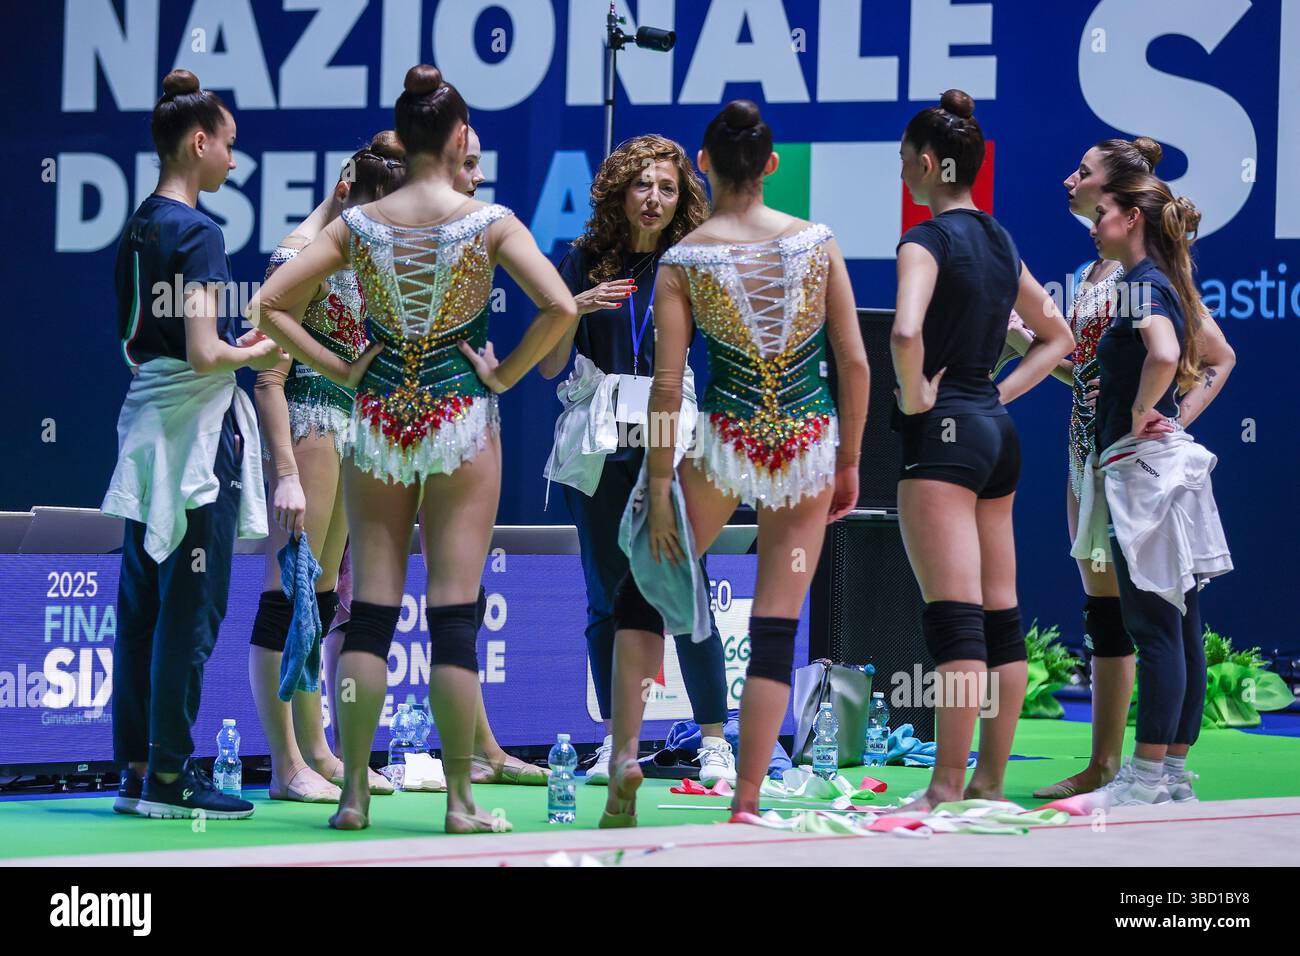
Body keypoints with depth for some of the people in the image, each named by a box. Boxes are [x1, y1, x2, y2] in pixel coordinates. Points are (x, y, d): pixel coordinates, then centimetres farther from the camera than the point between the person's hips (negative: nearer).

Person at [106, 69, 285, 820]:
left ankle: (136, 768, 13)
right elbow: (203, 354, -20)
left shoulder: (139, 228, 12)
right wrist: (256, 355, -2)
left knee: (142, 608, 10)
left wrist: (233, 344, 16)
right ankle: (170, 775, -3)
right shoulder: (198, 235, -14)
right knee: (190, 611, -4)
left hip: (144, 421, 9)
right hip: (194, 428, -9)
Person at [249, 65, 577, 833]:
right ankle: (460, 798, 1)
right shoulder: (489, 222, -7)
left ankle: (355, 791, 6)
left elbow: (269, 306, -3)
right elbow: (561, 309, -17)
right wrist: (505, 373, -4)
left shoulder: (358, 224, 0)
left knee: (371, 610, 6)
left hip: (379, 417, 2)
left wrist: (341, 370, 3)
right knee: (454, 611, 0)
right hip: (461, 419, -2)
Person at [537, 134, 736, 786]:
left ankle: (714, 743, -1)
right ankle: (615, 742, 13)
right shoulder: (585, 263, 7)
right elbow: (548, 366, 7)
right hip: (600, 449, 2)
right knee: (608, 599, 5)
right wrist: (577, 309, -9)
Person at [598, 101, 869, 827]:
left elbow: (668, 385, -8)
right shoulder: (817, 243, 0)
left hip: (724, 443, -1)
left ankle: (625, 752, 3)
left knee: (644, 589, 17)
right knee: (777, 628, 6)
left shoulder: (683, 261, -5)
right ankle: (746, 803, 6)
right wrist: (848, 464, 9)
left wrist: (658, 486, -3)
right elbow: (855, 363, 0)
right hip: (808, 444, 1)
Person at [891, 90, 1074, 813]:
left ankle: (947, 791, -12)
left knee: (954, 620, -11)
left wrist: (913, 397, -14)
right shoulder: (1001, 243, 14)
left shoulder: (928, 241, -11)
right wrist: (1002, 391, 15)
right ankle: (991, 784, 14)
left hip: (943, 434, -8)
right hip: (997, 429, 8)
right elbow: (1058, 338, 24)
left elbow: (905, 332, -30)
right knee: (1001, 618, 9)